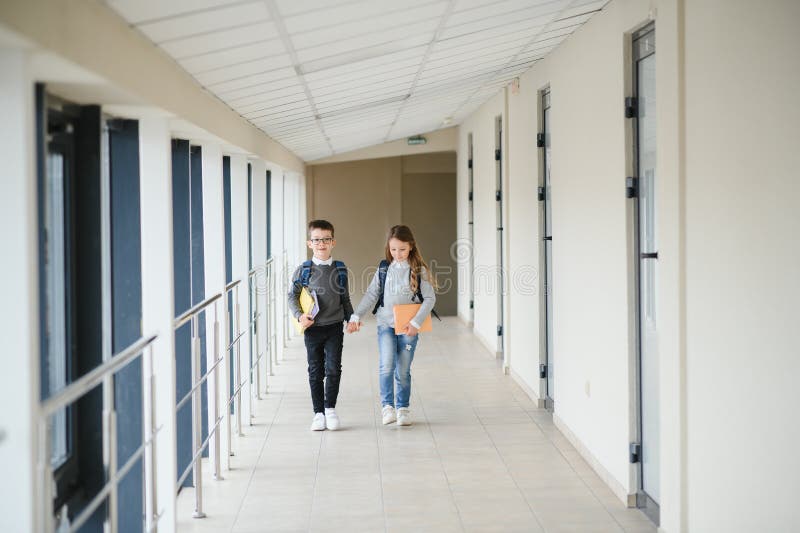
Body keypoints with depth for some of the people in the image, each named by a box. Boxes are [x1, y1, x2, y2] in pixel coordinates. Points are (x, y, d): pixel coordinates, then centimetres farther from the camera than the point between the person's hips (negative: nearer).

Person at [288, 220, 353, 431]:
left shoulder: (340, 269, 3)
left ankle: (330, 408, 12)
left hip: (335, 327, 1)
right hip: (312, 328, -1)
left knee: (333, 368, -5)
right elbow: (292, 296, 2)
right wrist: (299, 315, -12)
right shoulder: (303, 270, -3)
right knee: (316, 371, 6)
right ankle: (319, 412, 15)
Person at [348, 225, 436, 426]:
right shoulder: (384, 269, 4)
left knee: (403, 370, 5)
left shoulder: (419, 271, -2)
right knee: (387, 365, -16)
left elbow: (430, 298, -6)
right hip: (386, 324, 1)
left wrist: (416, 322, -15)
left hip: (408, 328, -1)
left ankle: (402, 408, 19)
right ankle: (387, 405, -7)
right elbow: (371, 295, 6)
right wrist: (356, 316, -5)